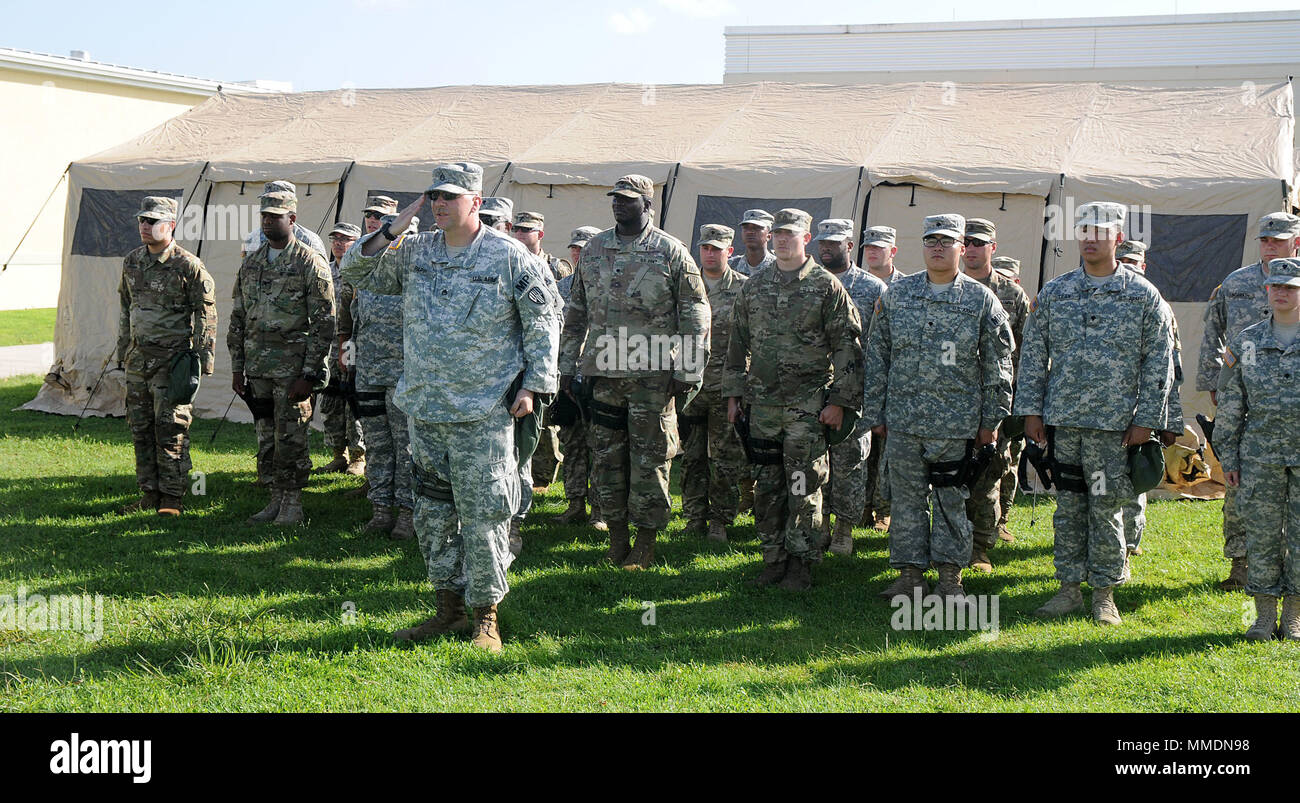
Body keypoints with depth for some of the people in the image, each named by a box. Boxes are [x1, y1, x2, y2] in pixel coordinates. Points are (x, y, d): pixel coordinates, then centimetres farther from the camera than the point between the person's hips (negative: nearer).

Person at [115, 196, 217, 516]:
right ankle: (149, 494, 19)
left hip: (172, 360, -7)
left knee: (171, 430, -6)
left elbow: (205, 315, -8)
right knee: (140, 429, 10)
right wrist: (122, 352, 19)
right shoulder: (132, 262, 10)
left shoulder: (189, 266, -10)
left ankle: (172, 498, 3)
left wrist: (202, 359, -11)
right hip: (137, 358, 7)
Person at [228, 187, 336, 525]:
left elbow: (324, 323, -10)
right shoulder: (250, 263, 13)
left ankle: (292, 503, 9)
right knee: (266, 439, 11)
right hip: (257, 367, 6)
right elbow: (238, 319, 17)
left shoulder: (311, 263, -6)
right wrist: (237, 367, 11)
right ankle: (276, 499, 21)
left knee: (290, 438, -3)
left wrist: (309, 374, -14)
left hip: (293, 367, -6)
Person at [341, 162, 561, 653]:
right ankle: (449, 608, 24)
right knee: (432, 514, 11)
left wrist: (533, 385, -5)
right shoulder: (415, 252, 9)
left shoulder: (509, 257, -4)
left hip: (483, 414, -5)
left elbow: (544, 320, 0)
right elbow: (355, 272, 13)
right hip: (424, 409, 6)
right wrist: (393, 231, 0)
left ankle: (486, 616, 9)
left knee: (482, 517, -3)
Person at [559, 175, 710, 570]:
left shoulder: (671, 252, -2)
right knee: (607, 456, 8)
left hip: (652, 374, -4)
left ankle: (646, 543, 10)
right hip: (603, 373, 4)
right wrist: (567, 365, 13)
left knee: (649, 459, 1)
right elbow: (576, 313, 17)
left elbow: (695, 317, -2)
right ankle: (616, 540, 19)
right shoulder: (593, 249, 11)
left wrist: (687, 371, -8)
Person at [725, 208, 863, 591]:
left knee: (804, 487, -1)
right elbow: (738, 343, 17)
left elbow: (847, 346, -5)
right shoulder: (754, 286, 11)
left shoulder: (826, 286, -3)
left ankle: (801, 564, 9)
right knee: (767, 486, 8)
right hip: (762, 404, 4)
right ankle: (773, 557, 18)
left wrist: (839, 400, -10)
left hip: (807, 405, -4)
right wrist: (734, 394, 12)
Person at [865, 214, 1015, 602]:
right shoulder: (897, 294, 7)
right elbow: (877, 356, 9)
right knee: (906, 496, 7)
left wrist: (991, 420, 0)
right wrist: (875, 411, 6)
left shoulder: (982, 300, 1)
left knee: (951, 500, 5)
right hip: (902, 419, 2)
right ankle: (910, 574, 16)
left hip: (956, 423, -2)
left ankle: (950, 576, 16)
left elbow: (997, 365, 3)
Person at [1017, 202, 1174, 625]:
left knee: (1105, 508, 2)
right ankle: (1070, 587, 19)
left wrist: (1146, 419, -5)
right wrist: (1031, 409, 4)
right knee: (1068, 506, 9)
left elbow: (1159, 363, 0)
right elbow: (1033, 354, 10)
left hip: (1113, 422, -2)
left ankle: (1104, 593, 14)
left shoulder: (1143, 295, 0)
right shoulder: (1054, 292, 7)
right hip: (1062, 418, 3)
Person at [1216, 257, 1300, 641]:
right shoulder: (1246, 342, 5)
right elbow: (1230, 405, 8)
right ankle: (1264, 615, 15)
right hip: (1260, 455, 1)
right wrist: (1228, 457, 5)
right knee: (1261, 536, 4)